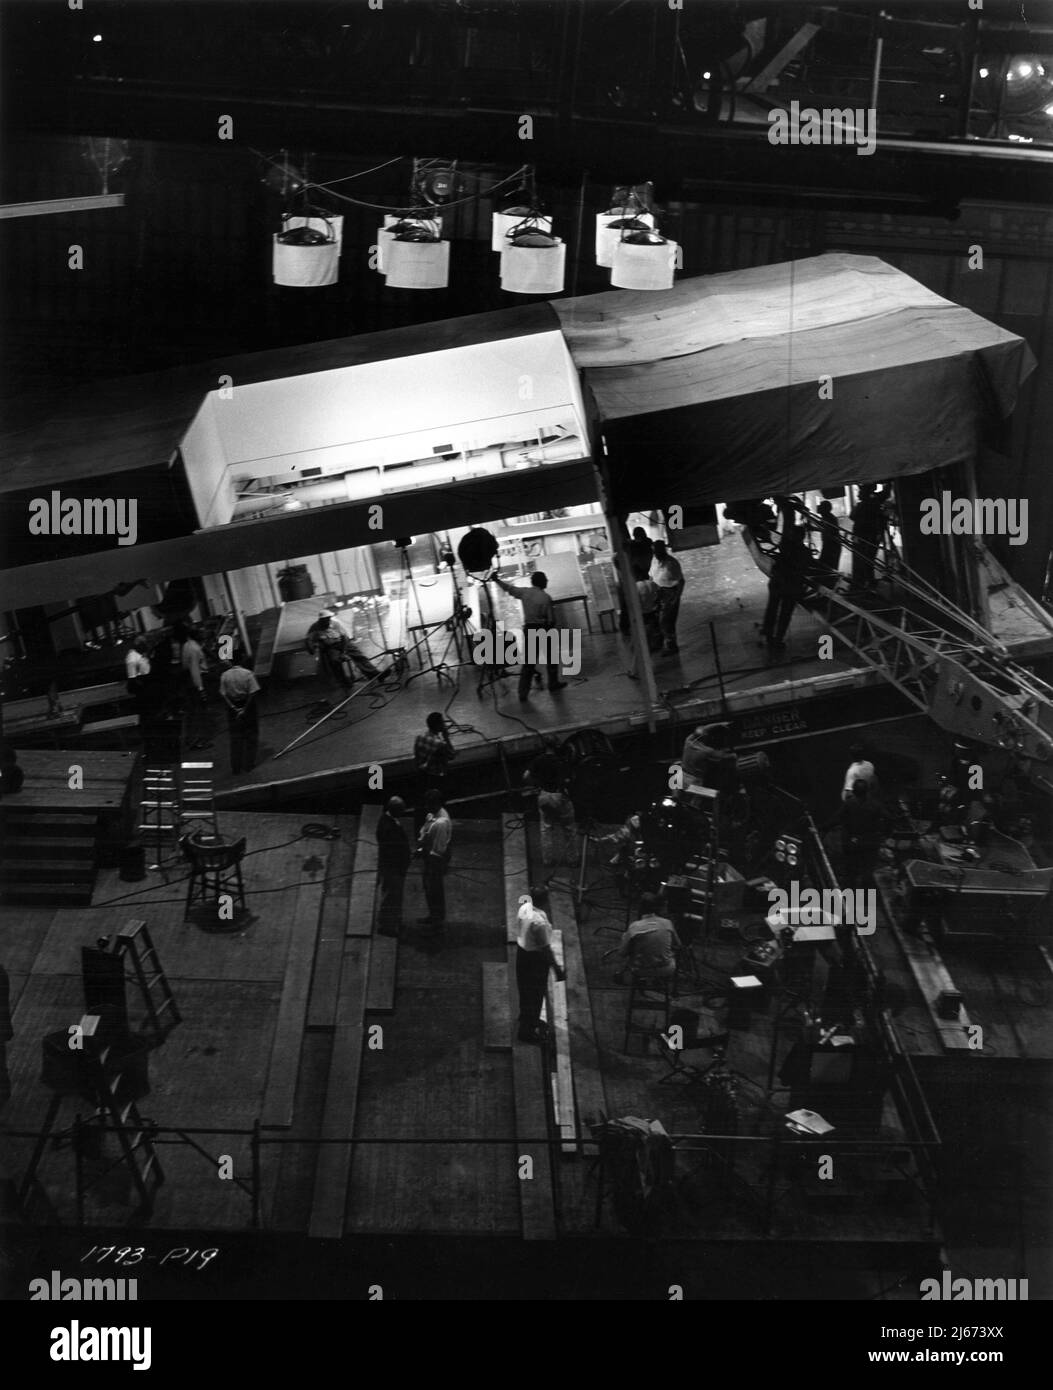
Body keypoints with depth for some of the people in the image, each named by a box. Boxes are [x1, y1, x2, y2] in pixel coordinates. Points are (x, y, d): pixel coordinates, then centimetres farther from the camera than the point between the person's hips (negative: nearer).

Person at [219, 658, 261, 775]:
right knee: (250, 737, 12)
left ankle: (235, 767, 12)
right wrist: (245, 710, -13)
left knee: (235, 739, 10)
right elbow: (253, 693, -16)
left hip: (233, 709, 2)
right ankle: (248, 764, 16)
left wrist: (233, 708, -11)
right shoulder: (247, 674, -12)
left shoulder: (224, 675, -4)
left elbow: (223, 695, -8)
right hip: (248, 707, -2)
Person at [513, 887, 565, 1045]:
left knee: (525, 990, 27)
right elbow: (546, 949, -28)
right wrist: (557, 969, -20)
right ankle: (527, 1031, 24)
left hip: (521, 951, 8)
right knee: (534, 994, 10)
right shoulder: (539, 922, -34)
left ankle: (528, 1020, 49)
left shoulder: (525, 907, -11)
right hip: (535, 959, -8)